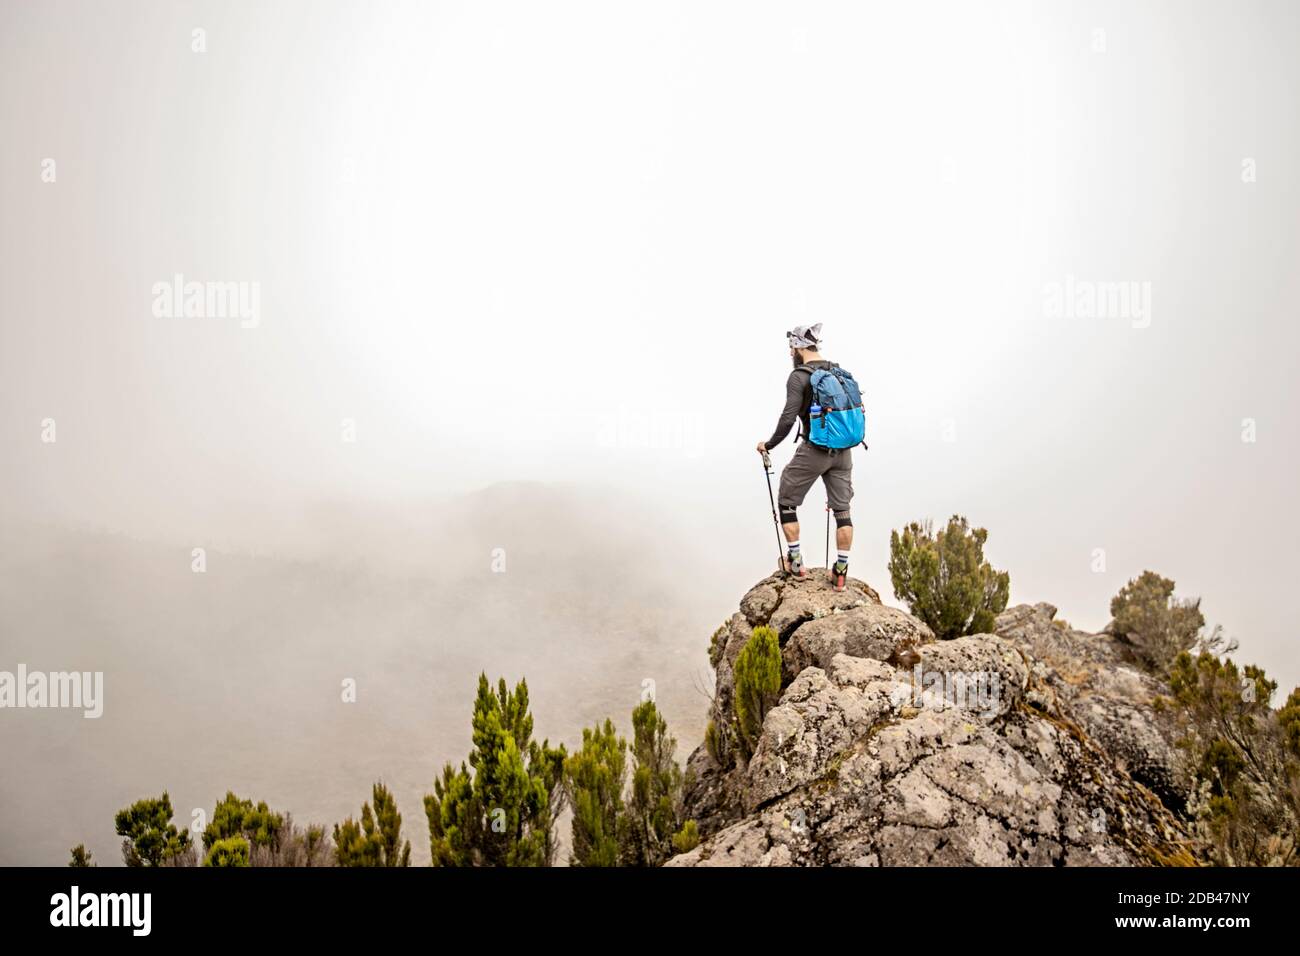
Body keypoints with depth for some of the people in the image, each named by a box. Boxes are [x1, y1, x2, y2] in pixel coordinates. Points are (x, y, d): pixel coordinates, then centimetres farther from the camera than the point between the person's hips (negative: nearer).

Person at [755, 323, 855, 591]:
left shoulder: (799, 377, -11)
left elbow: (788, 418, -17)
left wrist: (769, 444, -4)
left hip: (813, 451, -6)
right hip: (843, 451, 6)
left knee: (786, 502, 13)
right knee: (842, 509, 9)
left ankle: (795, 562, 16)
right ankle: (840, 572, 12)